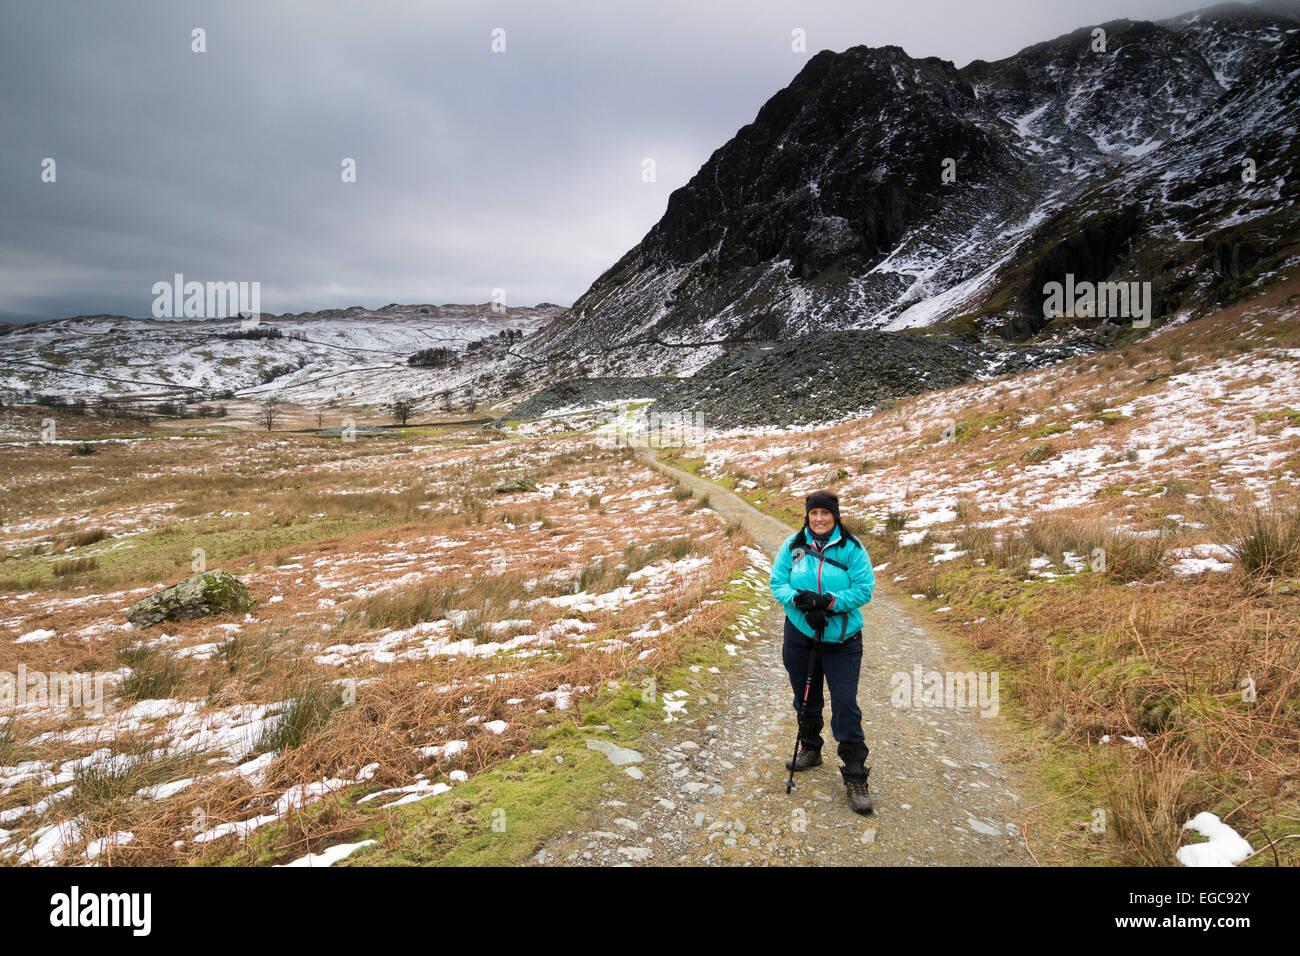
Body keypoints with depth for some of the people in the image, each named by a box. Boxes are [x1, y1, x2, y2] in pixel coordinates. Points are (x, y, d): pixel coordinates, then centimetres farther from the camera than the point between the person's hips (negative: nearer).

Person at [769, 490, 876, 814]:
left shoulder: (852, 548, -9)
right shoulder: (792, 546, -2)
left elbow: (864, 588, -11)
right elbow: (778, 583, -1)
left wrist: (827, 602, -23)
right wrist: (799, 599, -21)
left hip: (842, 639, -3)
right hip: (800, 633, 3)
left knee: (845, 703, -6)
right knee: (805, 696, 18)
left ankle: (855, 777, 6)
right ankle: (810, 749, 41)